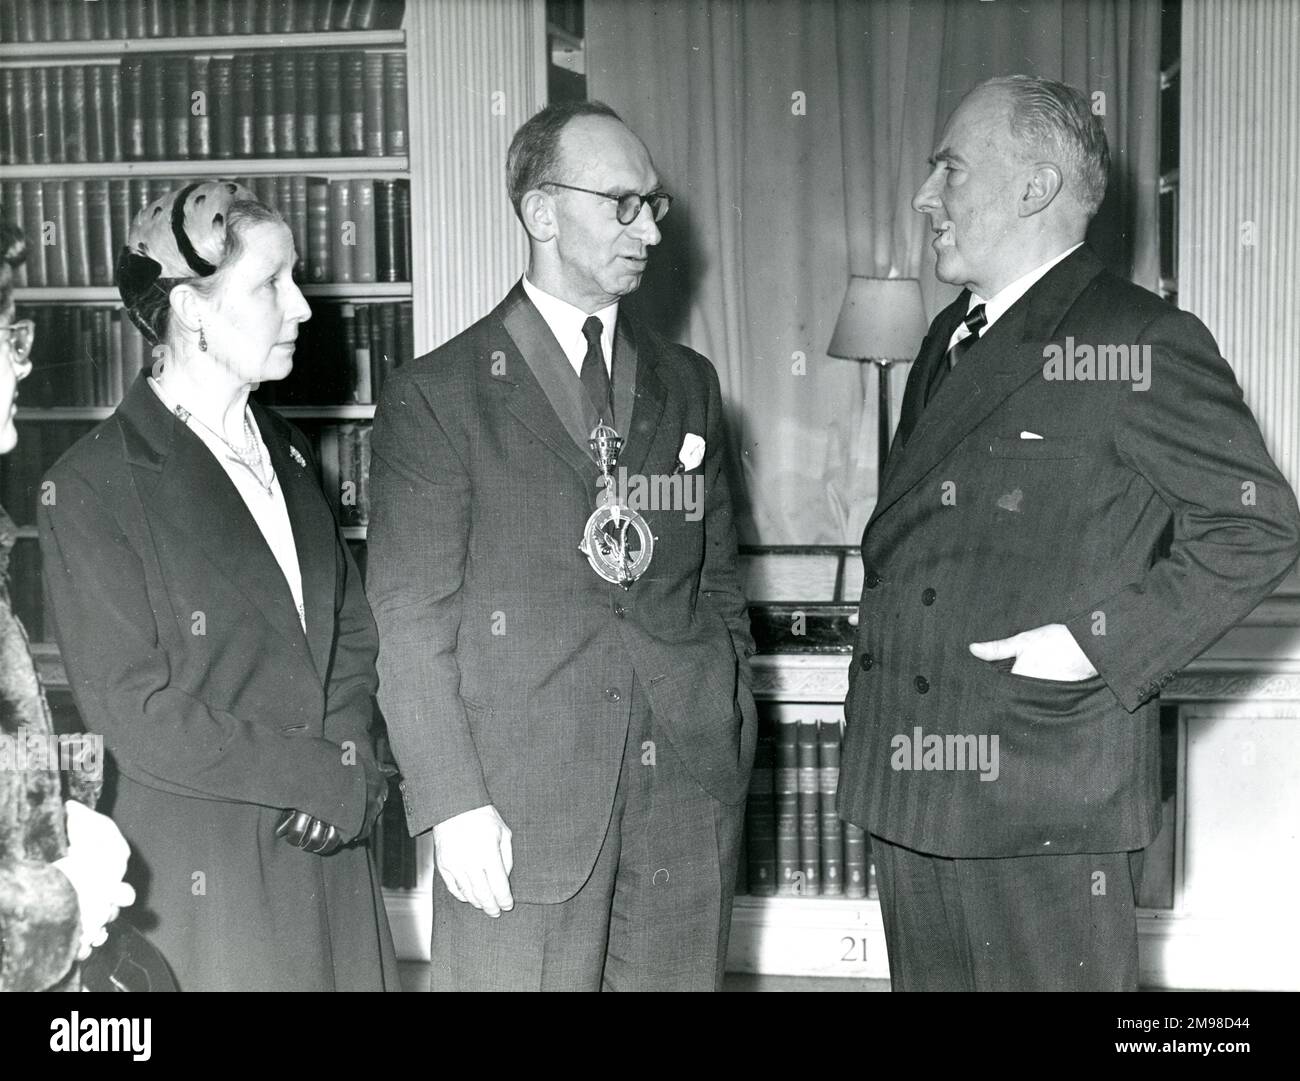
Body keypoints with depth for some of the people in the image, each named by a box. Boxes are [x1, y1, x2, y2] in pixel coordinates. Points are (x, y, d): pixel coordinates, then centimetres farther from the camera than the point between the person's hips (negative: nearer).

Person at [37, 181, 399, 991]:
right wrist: (330, 776, -13)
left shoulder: (283, 449, 9)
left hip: (332, 849, 6)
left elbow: (351, 624, 11)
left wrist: (348, 758, -7)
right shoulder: (94, 486, -11)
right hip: (208, 879, -5)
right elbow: (137, 714, -14)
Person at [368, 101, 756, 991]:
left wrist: (733, 743, 8)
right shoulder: (437, 397, -2)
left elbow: (718, 584, 16)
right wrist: (453, 804, -10)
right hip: (518, 813, -4)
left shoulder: (689, 384, 13)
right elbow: (411, 623, -5)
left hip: (690, 796, 4)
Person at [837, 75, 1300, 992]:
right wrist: (882, 635, 9)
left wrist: (1102, 641, -16)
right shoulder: (947, 342, 16)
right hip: (910, 780, 7)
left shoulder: (1143, 345, -9)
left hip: (1053, 810, -7)